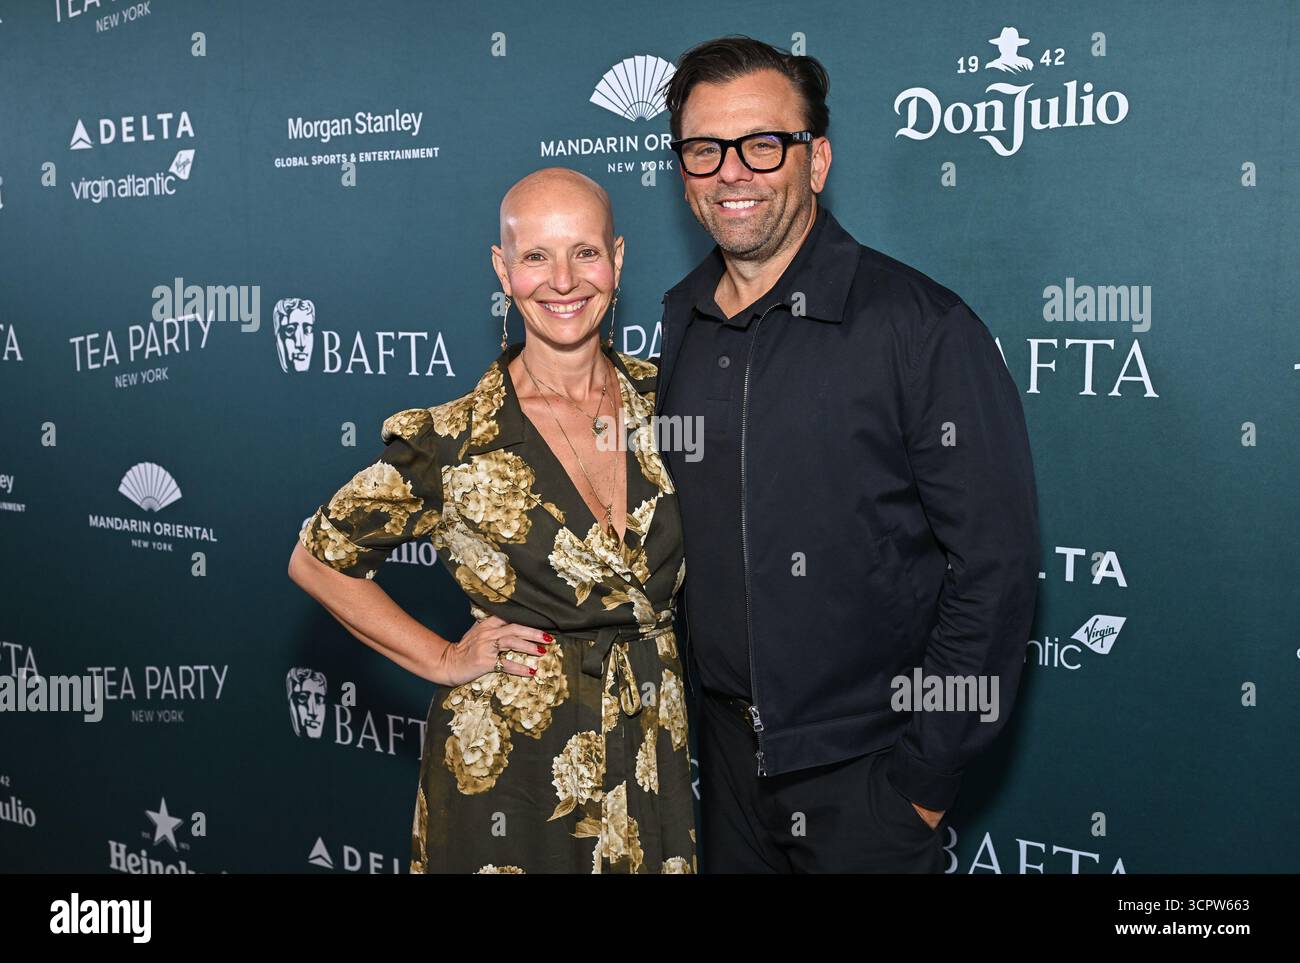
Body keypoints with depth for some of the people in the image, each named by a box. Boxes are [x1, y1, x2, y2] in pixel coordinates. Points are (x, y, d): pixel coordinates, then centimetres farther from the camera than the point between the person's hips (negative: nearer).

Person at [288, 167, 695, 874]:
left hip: (653, 747, 4)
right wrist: (443, 659, -6)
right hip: (512, 757, -3)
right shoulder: (453, 443, -13)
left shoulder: (663, 400, -2)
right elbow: (317, 562, -2)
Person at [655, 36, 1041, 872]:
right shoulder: (681, 321, 3)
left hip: (868, 771, -5)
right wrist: (682, 695, 9)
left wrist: (925, 771, -14)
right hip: (728, 746, 6)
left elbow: (995, 567, -15)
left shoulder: (922, 326, -16)